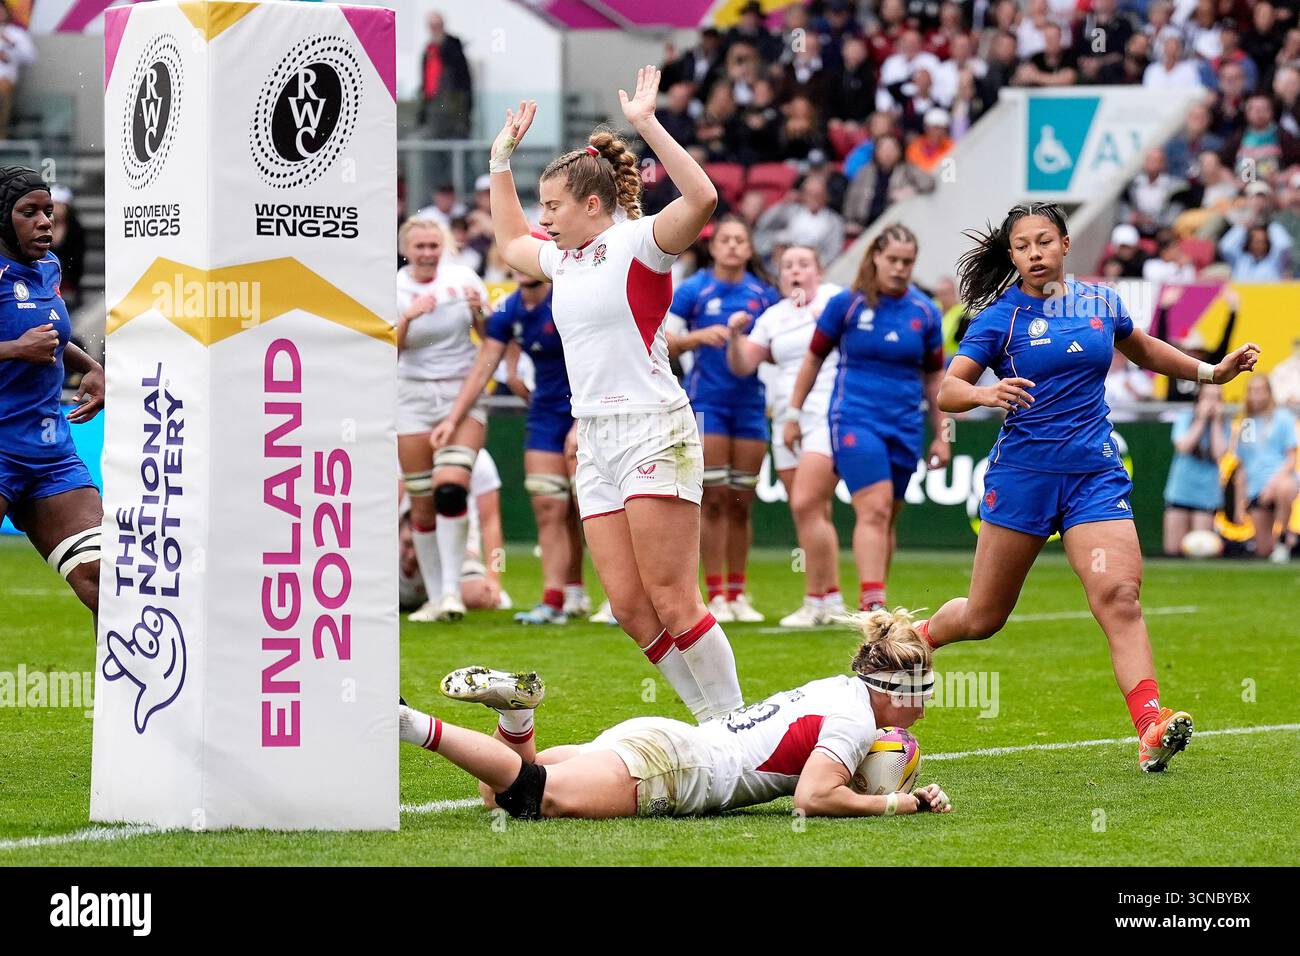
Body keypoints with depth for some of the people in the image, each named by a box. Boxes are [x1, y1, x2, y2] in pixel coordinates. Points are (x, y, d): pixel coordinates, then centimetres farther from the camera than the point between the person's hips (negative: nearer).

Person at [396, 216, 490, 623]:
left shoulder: (462, 278, 1)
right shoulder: (396, 289, 0)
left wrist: (479, 312, -14)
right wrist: (408, 317, -23)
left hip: (463, 393, -1)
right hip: (414, 396, 1)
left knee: (450, 489, -20)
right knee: (422, 504, 0)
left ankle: (451, 589, -17)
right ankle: (435, 597, 10)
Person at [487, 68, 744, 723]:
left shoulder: (639, 242, -6)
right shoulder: (565, 258, 18)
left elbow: (702, 198, -25)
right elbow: (511, 243, 40)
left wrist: (646, 124, -24)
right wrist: (501, 160, 34)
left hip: (653, 430, -8)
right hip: (595, 440, 8)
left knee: (671, 602, -12)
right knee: (630, 607, 1)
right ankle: (712, 723, 8)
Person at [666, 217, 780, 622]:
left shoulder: (764, 294, 7)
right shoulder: (693, 290, 0)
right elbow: (663, 343, -4)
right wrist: (699, 337, -19)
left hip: (751, 403, 3)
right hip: (707, 402, -3)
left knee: (741, 502, 5)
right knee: (713, 499, -6)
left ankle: (737, 593, 12)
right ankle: (715, 594, -3)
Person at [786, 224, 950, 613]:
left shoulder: (925, 312, 6)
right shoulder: (847, 303, -2)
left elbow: (934, 377, 15)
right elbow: (814, 358, 7)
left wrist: (942, 434, 15)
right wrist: (793, 413, 8)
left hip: (905, 427, 4)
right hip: (855, 418, -4)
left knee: (886, 519, 8)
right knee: (874, 509, -19)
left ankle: (871, 606, 18)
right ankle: (872, 604, -25)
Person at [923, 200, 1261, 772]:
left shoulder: (1099, 303, 9)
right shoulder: (999, 317, -3)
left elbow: (1142, 349, 30)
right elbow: (947, 391, -9)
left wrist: (1212, 371, 24)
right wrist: (987, 394, -30)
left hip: (1095, 476, 2)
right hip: (1023, 475, -2)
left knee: (1119, 597, -18)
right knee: (983, 617, 6)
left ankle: (1151, 728, -28)